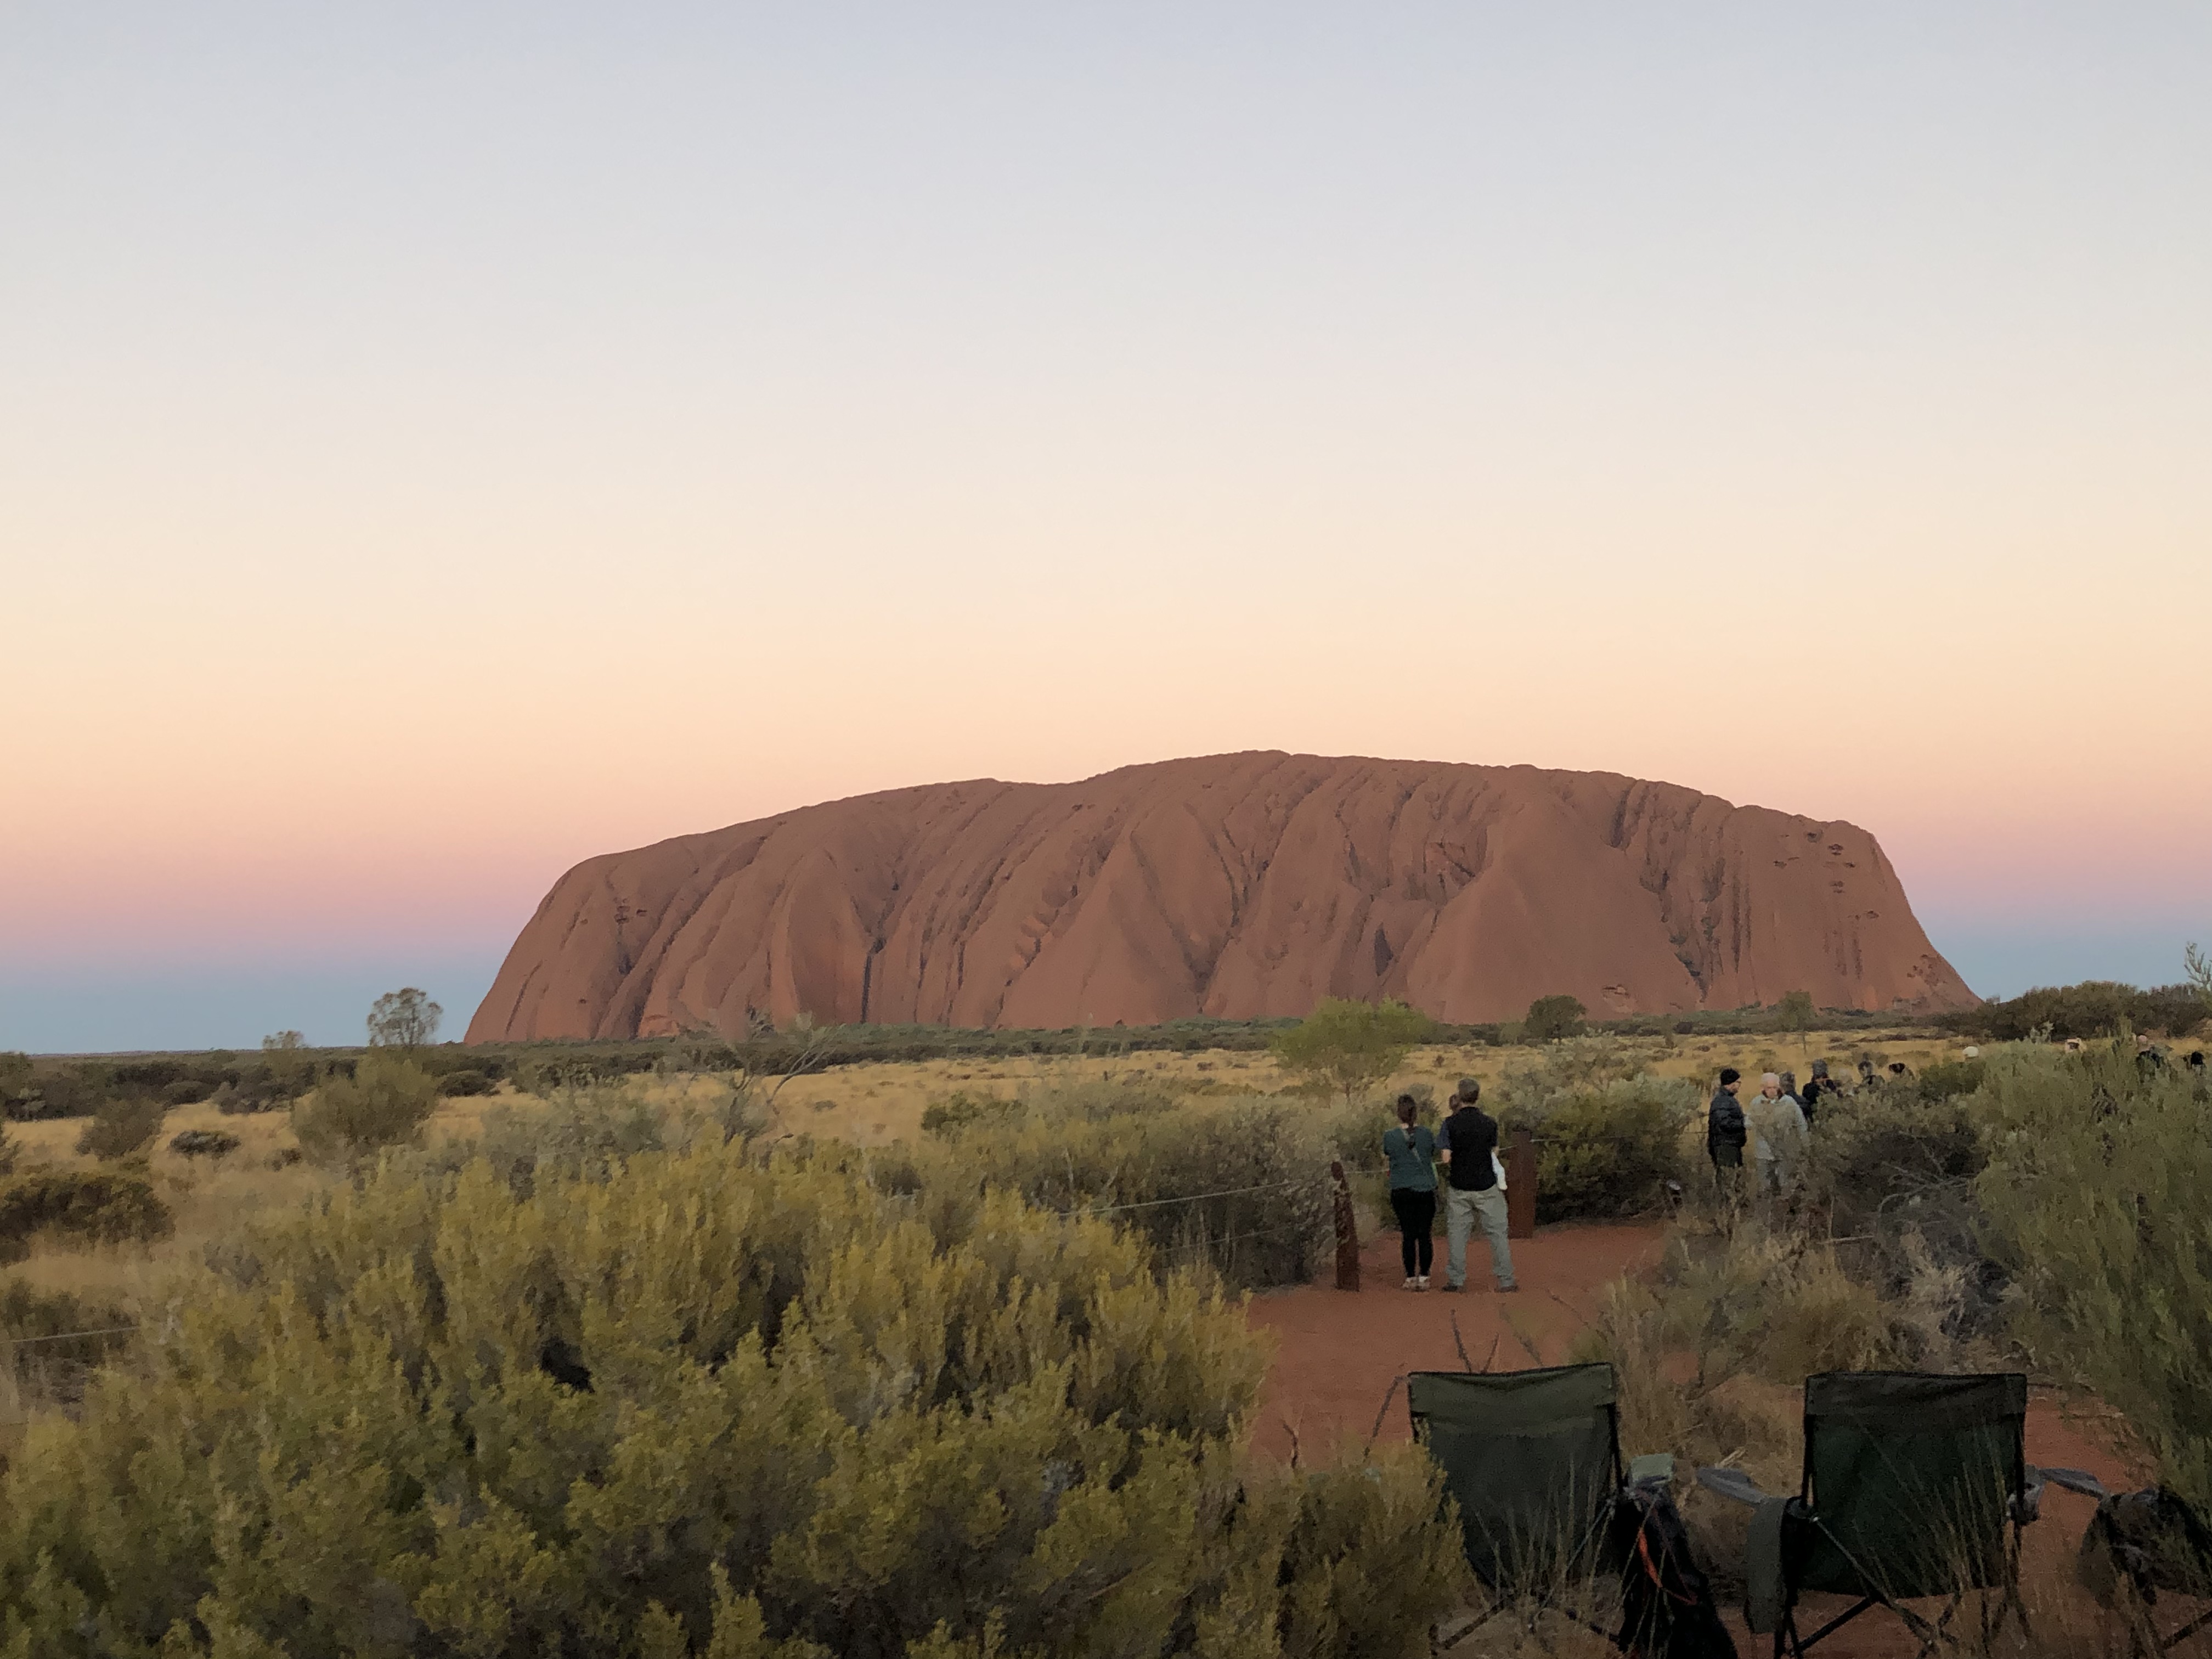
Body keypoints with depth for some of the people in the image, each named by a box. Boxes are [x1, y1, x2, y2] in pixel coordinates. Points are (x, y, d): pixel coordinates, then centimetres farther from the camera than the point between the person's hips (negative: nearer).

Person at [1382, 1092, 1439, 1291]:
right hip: (1426, 1190, 0)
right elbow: (1433, 1154, 9)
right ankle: (1423, 1276, 2)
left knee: (1408, 1235, 6)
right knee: (1425, 1234, 4)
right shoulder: (1426, 1133, -5)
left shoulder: (1390, 1136, -7)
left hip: (1401, 1191, 0)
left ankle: (1410, 1278, 6)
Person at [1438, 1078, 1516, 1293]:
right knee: (1497, 1233, 5)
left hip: (1459, 1188, 0)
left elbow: (1446, 1158, -11)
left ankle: (1456, 1280, 7)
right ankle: (1505, 1281, 4)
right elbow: (1495, 1152, 6)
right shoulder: (1489, 1123, -4)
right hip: (1487, 1186, 0)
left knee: (1457, 1234, 7)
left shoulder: (1451, 1124, -9)